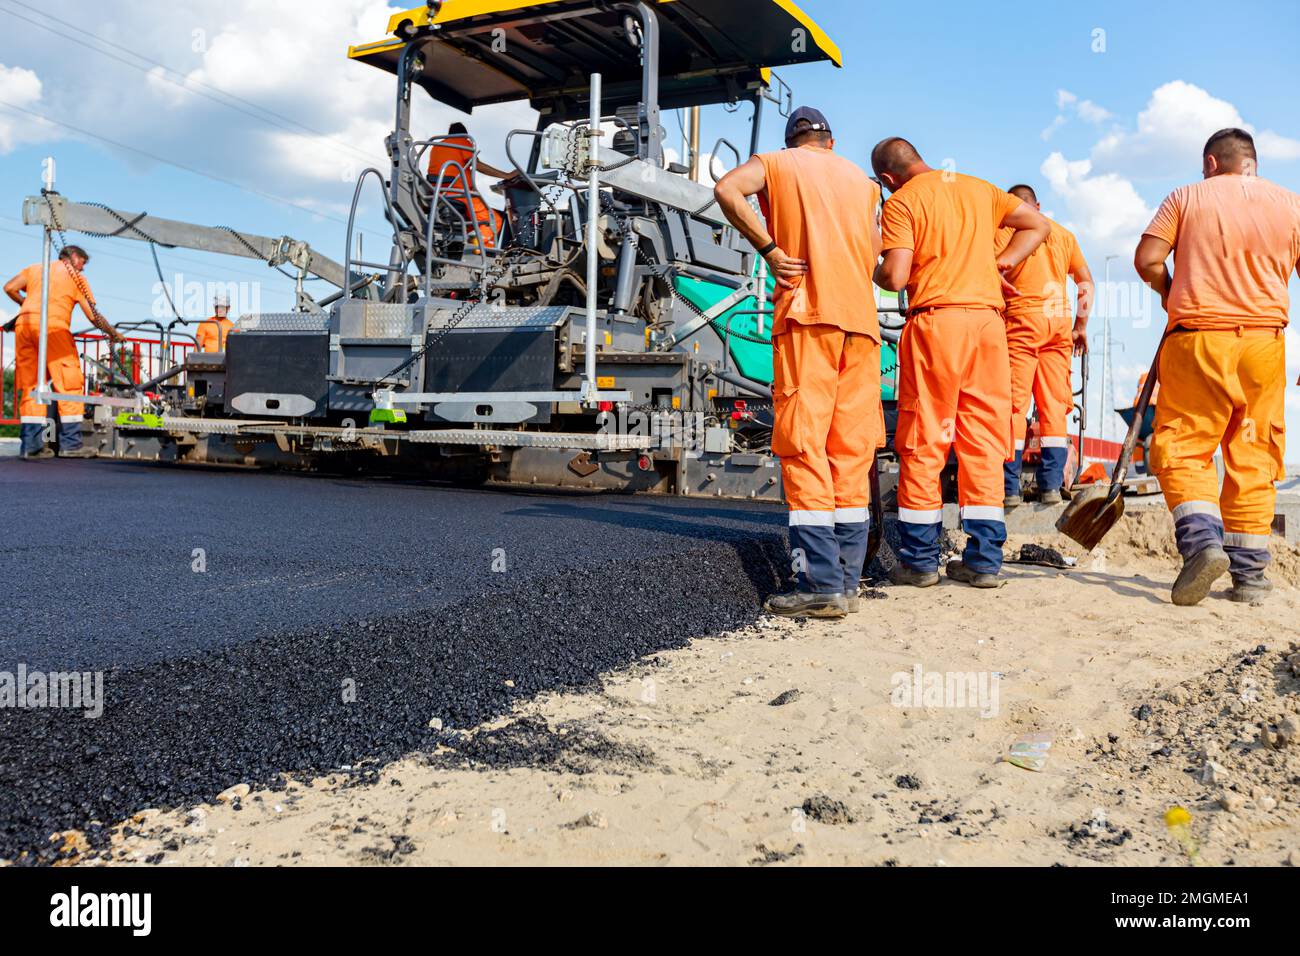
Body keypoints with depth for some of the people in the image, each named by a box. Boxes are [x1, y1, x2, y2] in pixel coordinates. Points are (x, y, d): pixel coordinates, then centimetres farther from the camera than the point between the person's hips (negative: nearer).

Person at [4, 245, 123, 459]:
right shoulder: (76, 277, 14)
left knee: (29, 385, 7)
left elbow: (9, 288, 12)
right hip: (53, 325, -5)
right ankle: (70, 443, -5)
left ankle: (31, 445, 4)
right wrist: (114, 334, 21)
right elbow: (93, 316, 8)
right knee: (69, 384, 0)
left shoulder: (35, 268, 24)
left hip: (24, 323, 5)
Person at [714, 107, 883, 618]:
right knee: (851, 448, 4)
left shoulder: (776, 163, 13)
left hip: (807, 311, -4)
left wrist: (770, 251, -5)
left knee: (804, 444, -8)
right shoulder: (863, 180, 25)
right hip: (861, 317, 5)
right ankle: (848, 583, 4)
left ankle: (820, 585, -15)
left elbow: (727, 189, -8)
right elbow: (873, 255, 17)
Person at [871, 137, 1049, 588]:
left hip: (935, 320, -5)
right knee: (983, 441, 7)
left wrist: (876, 272, 11)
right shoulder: (978, 188, 17)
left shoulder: (901, 203, -1)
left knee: (923, 444, 2)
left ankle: (919, 559, 6)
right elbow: (1037, 225, 21)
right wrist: (997, 264, 14)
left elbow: (895, 277, -10)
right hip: (988, 319, 5)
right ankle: (984, 560, 9)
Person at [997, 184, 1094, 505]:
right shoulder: (1063, 233, 18)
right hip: (1059, 322, 4)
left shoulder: (1005, 231, 4)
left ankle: (1010, 487, -8)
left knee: (1014, 402, -5)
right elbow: (1086, 281, 15)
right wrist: (1081, 325, 18)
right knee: (1054, 404, 6)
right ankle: (1052, 485, 4)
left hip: (1022, 319, -4)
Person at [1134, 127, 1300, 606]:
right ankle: (1249, 573, 9)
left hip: (1197, 338, -3)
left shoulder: (1186, 197, 5)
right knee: (1253, 456, 8)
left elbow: (1146, 259, -4)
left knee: (1182, 446, 2)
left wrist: (1169, 293, 14)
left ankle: (1202, 540, -22)